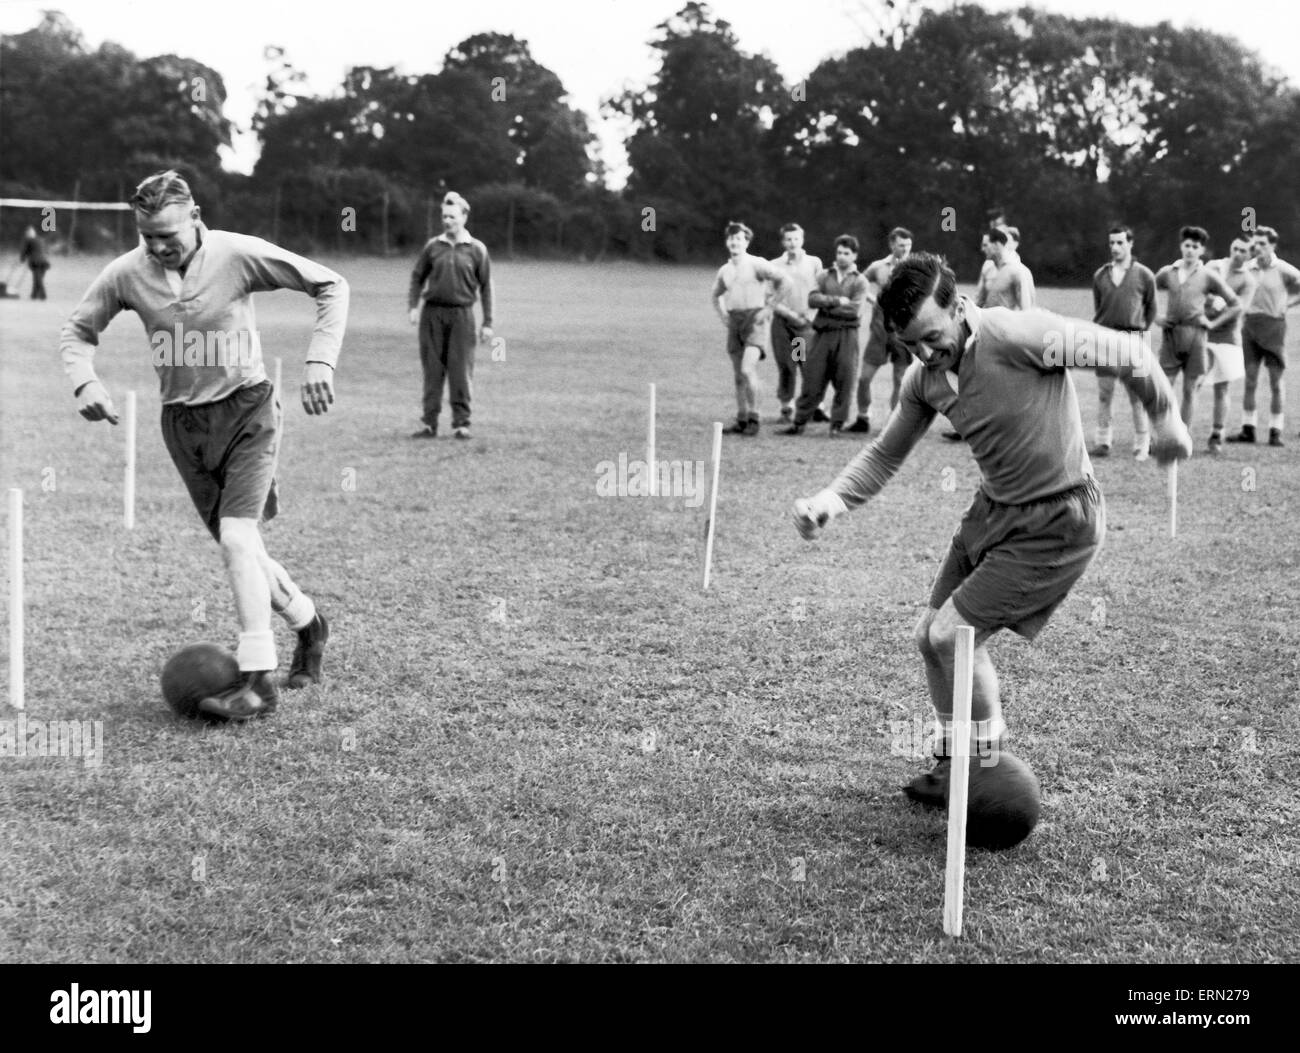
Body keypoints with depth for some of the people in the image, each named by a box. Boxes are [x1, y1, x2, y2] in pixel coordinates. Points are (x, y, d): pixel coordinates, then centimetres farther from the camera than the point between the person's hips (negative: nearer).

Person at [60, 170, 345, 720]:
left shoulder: (238, 255, -15)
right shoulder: (126, 273, -7)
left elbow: (330, 286, -9)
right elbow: (79, 329, 8)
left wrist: (320, 359, -19)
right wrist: (84, 381, -12)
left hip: (246, 409, -4)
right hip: (182, 422, 4)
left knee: (237, 538, -19)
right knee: (239, 547, 9)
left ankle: (257, 680, -14)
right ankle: (306, 622, 35)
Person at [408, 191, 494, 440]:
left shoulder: (476, 249, 3)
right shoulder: (432, 246, 8)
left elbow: (485, 286, 5)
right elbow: (417, 276, 14)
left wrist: (487, 323, 2)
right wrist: (413, 306, -1)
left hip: (461, 314, -2)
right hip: (432, 312, 2)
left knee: (461, 371, -2)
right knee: (432, 369, 3)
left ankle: (461, 423, 6)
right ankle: (430, 423, 8)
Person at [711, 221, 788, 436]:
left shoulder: (756, 264, -5)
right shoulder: (724, 270, 13)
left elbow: (784, 280, -13)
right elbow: (716, 295, 31)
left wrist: (768, 308, -13)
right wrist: (722, 315, 14)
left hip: (755, 320, -6)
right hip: (734, 322, 6)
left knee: (748, 370, -20)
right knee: (738, 375, 8)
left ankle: (754, 418, -11)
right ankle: (741, 421, 14)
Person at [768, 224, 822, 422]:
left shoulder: (814, 263, 8)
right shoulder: (775, 266, 5)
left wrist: (810, 315, -7)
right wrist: (791, 314, -9)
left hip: (807, 323, 0)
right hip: (783, 322, 0)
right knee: (786, 368, -1)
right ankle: (786, 406, 10)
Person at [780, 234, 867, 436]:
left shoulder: (859, 281, 5)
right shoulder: (824, 276, 12)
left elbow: (855, 310, -9)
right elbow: (812, 299, -3)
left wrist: (827, 305, -6)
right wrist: (838, 301, -10)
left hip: (846, 335, -2)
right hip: (823, 334, 2)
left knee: (844, 381, -1)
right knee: (813, 379, 0)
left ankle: (838, 424, 8)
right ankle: (800, 422, 5)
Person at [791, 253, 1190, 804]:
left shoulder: (1019, 335, -26)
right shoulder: (925, 376, -2)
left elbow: (1127, 353, -17)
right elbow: (885, 453, 10)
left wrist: (1165, 418, -3)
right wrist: (831, 500, -8)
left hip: (1057, 524, -8)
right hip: (993, 510, 8)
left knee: (953, 635, -11)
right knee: (931, 636, 8)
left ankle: (987, 767, 10)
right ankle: (952, 760, 28)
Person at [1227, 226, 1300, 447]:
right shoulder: (1248, 268, 3)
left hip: (1274, 326, -3)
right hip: (1250, 325, 3)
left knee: (1276, 381, 2)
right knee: (1250, 379, 4)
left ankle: (1275, 431, 8)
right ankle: (1248, 428, 10)